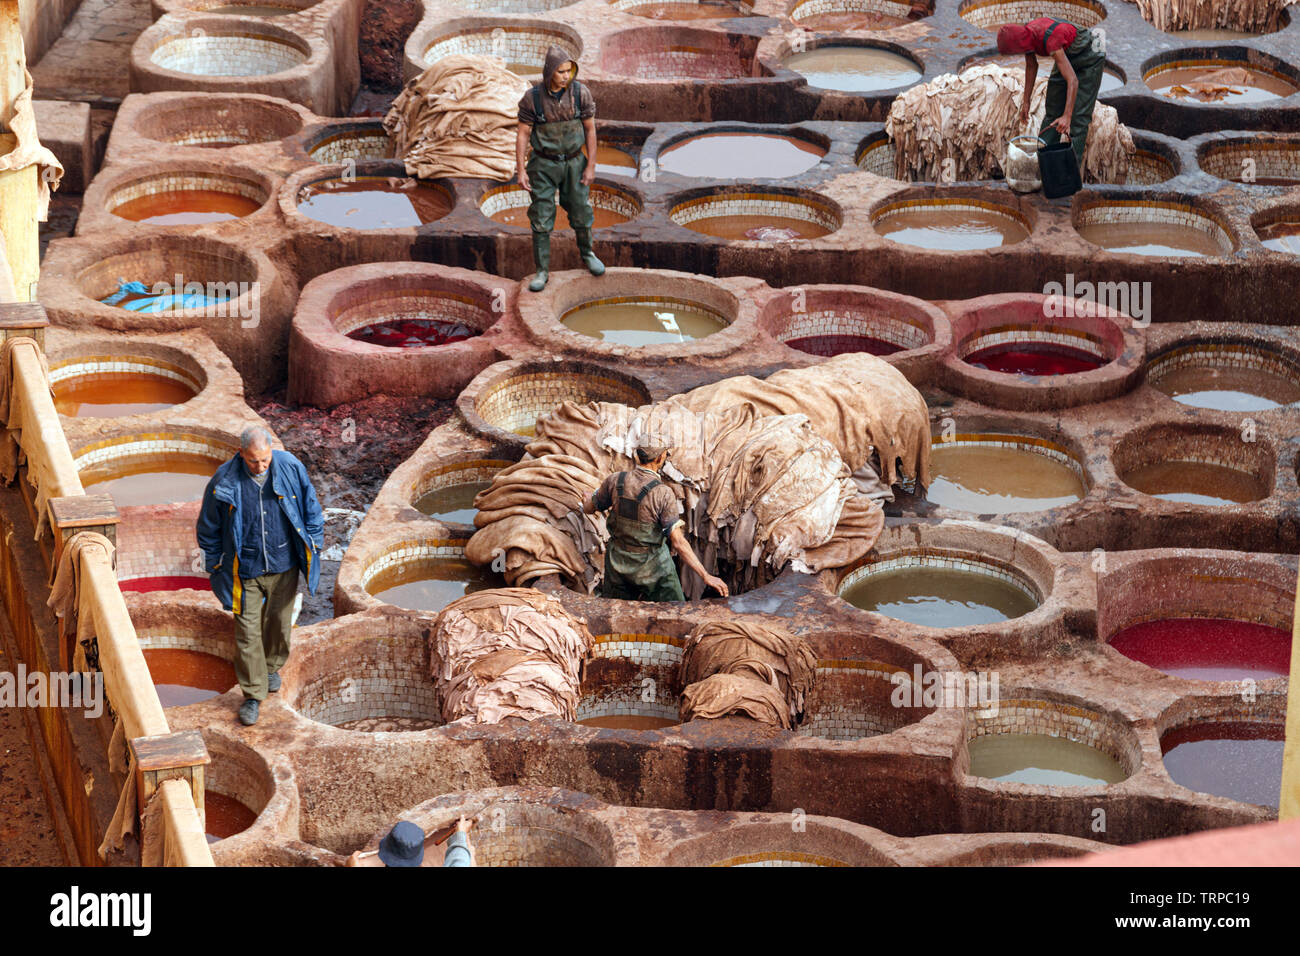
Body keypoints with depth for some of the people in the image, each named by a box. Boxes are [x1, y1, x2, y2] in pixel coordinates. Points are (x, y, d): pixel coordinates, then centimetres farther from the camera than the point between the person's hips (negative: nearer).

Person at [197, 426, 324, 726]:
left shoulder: (290, 468, -13)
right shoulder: (225, 481, -17)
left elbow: (310, 507, 4)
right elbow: (208, 527, -2)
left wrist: (313, 543, 7)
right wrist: (215, 564, 3)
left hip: (283, 566, 2)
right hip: (245, 569, -2)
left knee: (279, 621, 17)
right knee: (247, 630, -1)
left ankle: (272, 667, 44)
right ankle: (253, 693, 8)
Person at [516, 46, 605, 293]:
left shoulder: (580, 92, -12)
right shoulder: (532, 98, -15)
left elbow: (590, 129, -4)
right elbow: (523, 135, -8)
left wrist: (591, 167, -5)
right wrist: (521, 171, -11)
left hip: (573, 162, 2)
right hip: (543, 165, -2)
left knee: (581, 212, 13)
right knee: (541, 219, -1)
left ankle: (587, 254, 40)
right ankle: (542, 272, 8)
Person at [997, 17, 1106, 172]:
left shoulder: (1050, 42, -39)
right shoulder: (1025, 35, -16)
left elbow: (1073, 81, -43)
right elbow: (1031, 66, 4)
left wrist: (1067, 116, -50)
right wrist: (1026, 101, 7)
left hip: (1089, 59, -8)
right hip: (1068, 58, 8)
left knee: (1079, 115, -13)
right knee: (1052, 112, 6)